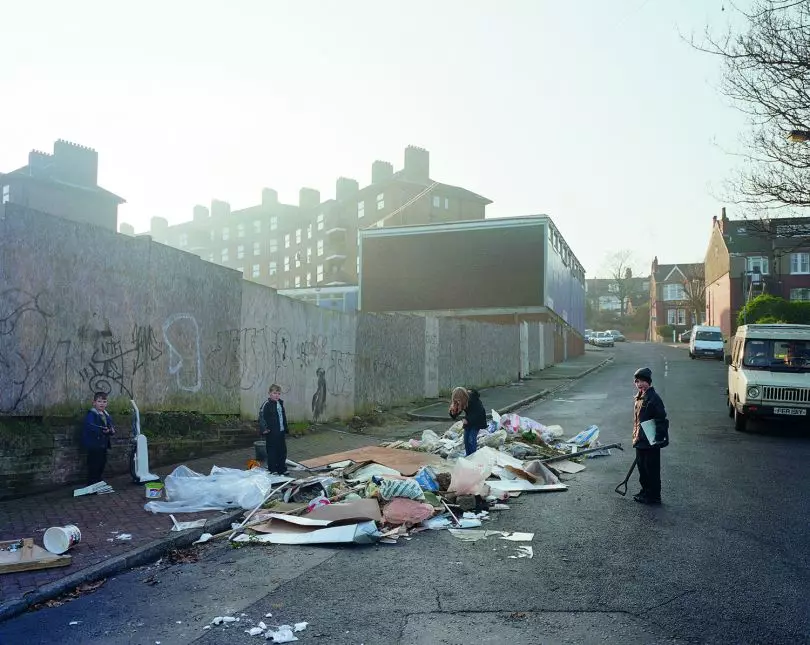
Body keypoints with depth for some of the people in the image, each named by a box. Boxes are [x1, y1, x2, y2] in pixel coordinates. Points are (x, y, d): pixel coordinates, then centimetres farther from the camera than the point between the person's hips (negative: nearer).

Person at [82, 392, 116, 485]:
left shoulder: (107, 415, 12)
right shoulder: (91, 414, -13)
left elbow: (111, 426, 13)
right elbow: (90, 426, -28)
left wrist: (112, 430, -10)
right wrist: (102, 430, -36)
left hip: (104, 445, 8)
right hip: (94, 445, -8)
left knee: (102, 464, 16)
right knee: (94, 466, -4)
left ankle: (98, 483, 29)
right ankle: (91, 485, 5)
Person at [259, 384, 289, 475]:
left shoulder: (280, 403, 12)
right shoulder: (267, 404, -12)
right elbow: (262, 416, -19)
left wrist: (285, 428, 19)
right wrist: (264, 428, -29)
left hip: (281, 432, 8)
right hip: (271, 433, -8)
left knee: (283, 451, 13)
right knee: (272, 452, 1)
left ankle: (282, 469, 25)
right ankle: (272, 470, 12)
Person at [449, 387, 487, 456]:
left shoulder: (473, 399, -32)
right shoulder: (459, 402, -15)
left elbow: (478, 413, -26)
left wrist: (468, 419, -31)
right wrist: (453, 412, -30)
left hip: (477, 419, -6)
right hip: (468, 420, 6)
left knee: (472, 439, -13)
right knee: (466, 440, 3)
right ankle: (468, 456, 16)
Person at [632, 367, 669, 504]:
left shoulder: (653, 398, -18)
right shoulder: (639, 397, 11)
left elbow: (661, 419, -20)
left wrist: (659, 438, -21)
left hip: (651, 442, -9)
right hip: (640, 441, 9)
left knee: (651, 469, 1)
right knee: (641, 467, 18)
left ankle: (654, 496, 12)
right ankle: (645, 491, 32)